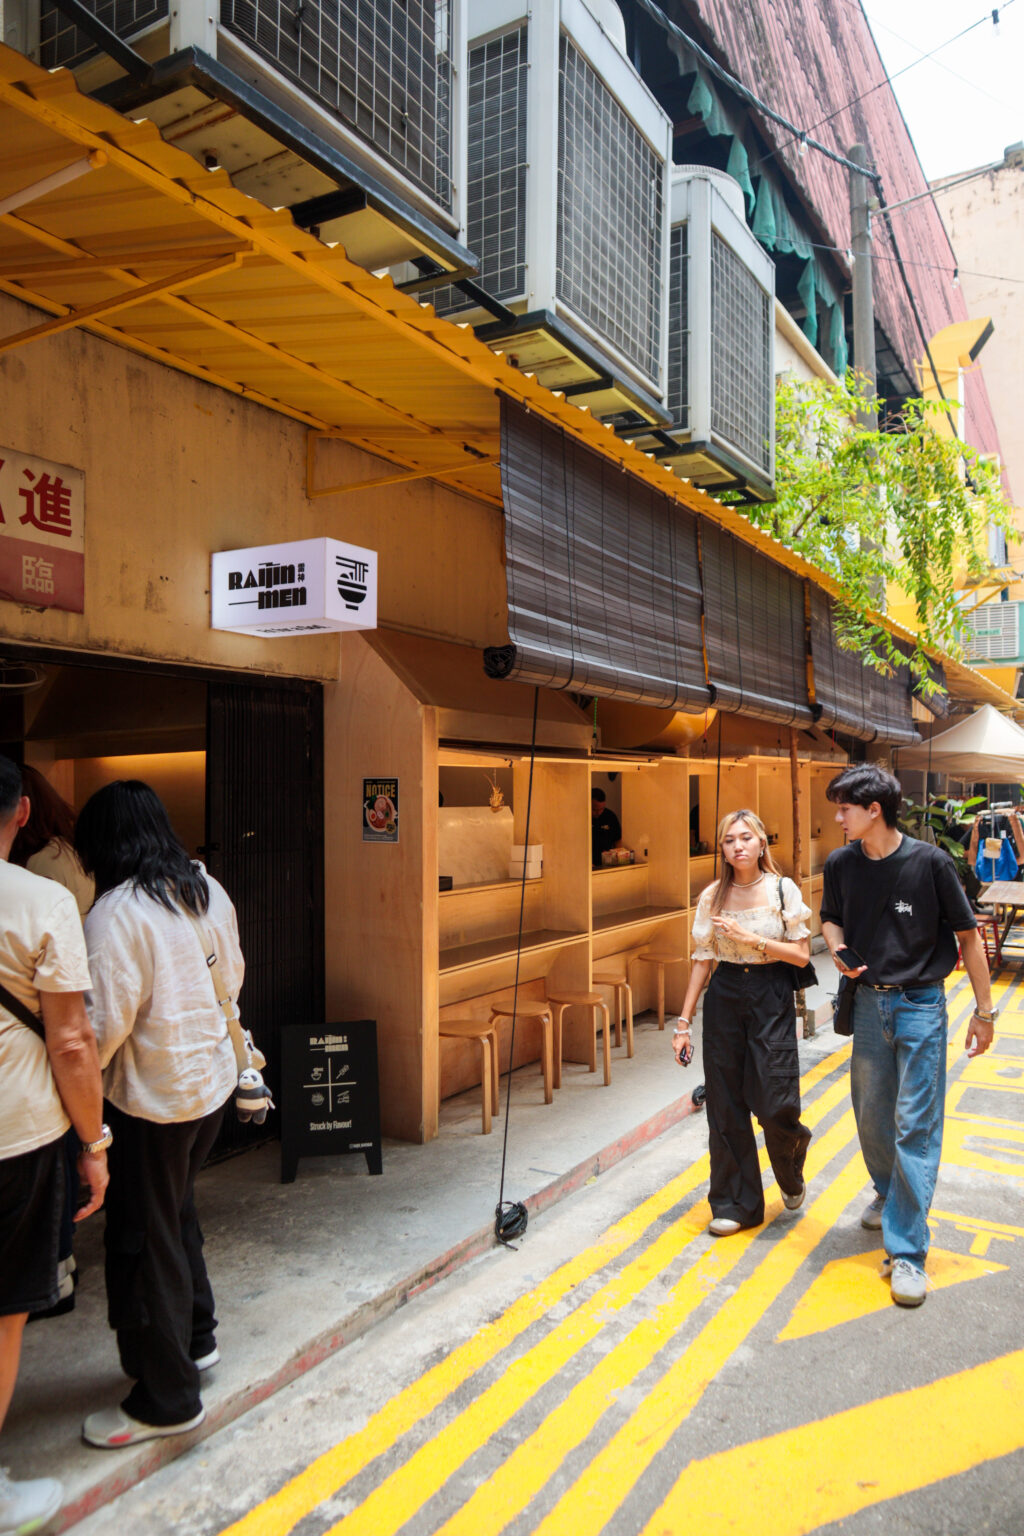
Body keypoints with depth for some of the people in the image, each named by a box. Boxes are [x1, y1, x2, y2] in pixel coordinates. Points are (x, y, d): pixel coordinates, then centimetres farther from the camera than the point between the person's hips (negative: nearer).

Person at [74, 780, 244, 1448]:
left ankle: (167, 1399, 23)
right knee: (178, 1214, 26)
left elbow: (106, 1024, -22)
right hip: (213, 1079, 8)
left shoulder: (116, 913, -21)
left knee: (144, 1240, 9)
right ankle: (196, 1338, 42)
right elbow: (233, 976, 11)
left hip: (154, 1097, -8)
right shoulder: (208, 891, 1)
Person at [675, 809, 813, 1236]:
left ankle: (791, 1175, 31)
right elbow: (702, 960, 4)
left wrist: (751, 938, -17)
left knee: (774, 1104, -5)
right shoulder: (712, 897, 1)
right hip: (725, 996, 2)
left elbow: (801, 954, -5)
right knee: (725, 1107, 6)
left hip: (771, 996, -2)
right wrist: (684, 1021, 2)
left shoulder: (783, 890, -5)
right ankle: (736, 1204, 23)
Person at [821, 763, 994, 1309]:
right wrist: (838, 948, -6)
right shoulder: (840, 864, -2)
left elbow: (967, 936, -6)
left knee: (915, 1124, -3)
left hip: (920, 1003, -4)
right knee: (870, 1114, 15)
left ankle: (906, 1251, 6)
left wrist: (984, 1010, -3)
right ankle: (888, 1193, 44)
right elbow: (831, 917, 16)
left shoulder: (930, 862, -14)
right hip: (869, 1001, 4)